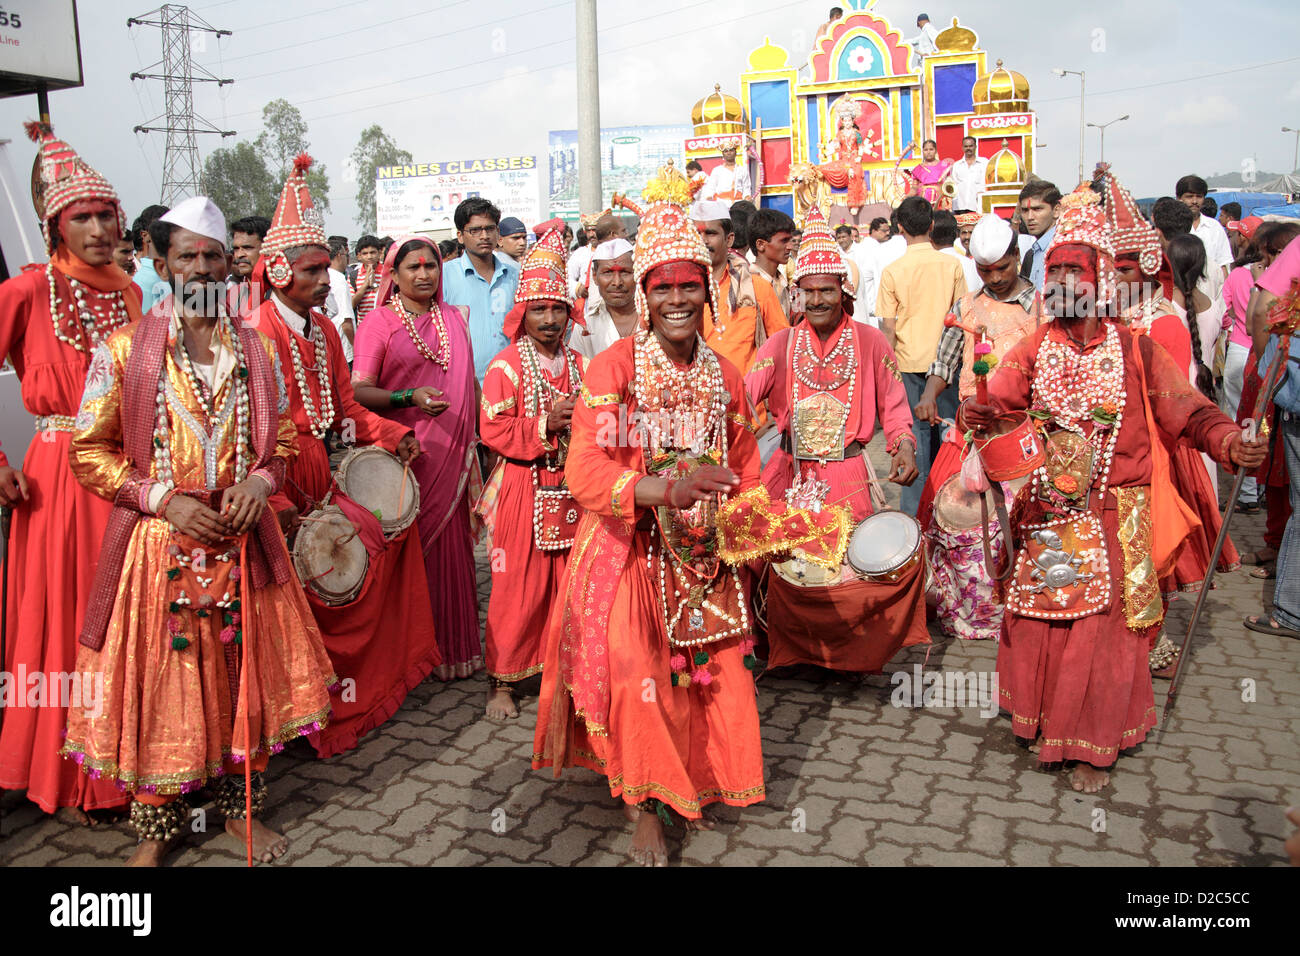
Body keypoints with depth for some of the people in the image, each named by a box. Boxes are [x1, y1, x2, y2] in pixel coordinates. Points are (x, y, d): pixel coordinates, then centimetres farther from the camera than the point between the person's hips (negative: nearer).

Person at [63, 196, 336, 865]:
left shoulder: (254, 349, 7)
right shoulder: (125, 348, -2)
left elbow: (281, 438, 13)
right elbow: (89, 451, -2)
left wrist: (258, 481, -7)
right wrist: (165, 500, -14)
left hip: (241, 537, 3)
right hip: (157, 543, -2)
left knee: (245, 673, 10)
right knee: (158, 682, 6)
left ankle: (242, 806, 29)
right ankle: (155, 827, 25)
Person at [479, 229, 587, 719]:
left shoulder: (578, 365, 12)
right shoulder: (506, 366, -4)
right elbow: (493, 429, -11)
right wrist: (545, 424, -18)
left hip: (570, 488, 5)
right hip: (523, 489, -5)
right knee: (518, 586, -1)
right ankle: (502, 680, 12)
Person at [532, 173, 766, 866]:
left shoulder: (724, 375, 4)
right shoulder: (612, 368, -13)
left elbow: (744, 465, 15)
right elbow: (584, 472, -23)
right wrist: (666, 487, -37)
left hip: (702, 553, 5)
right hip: (627, 548, -4)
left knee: (710, 673, 9)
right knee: (634, 674, -6)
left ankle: (691, 786, 35)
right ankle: (644, 808, 16)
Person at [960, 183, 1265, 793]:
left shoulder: (1136, 352, 0)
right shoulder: (1033, 350, 5)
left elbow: (1185, 409, -5)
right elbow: (998, 402, -6)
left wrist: (1229, 442, -24)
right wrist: (976, 416, -30)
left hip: (1114, 519, -1)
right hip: (1046, 517, 2)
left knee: (1102, 629, 1)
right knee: (1040, 624, 8)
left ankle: (1096, 746, 19)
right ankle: (1045, 728, 30)